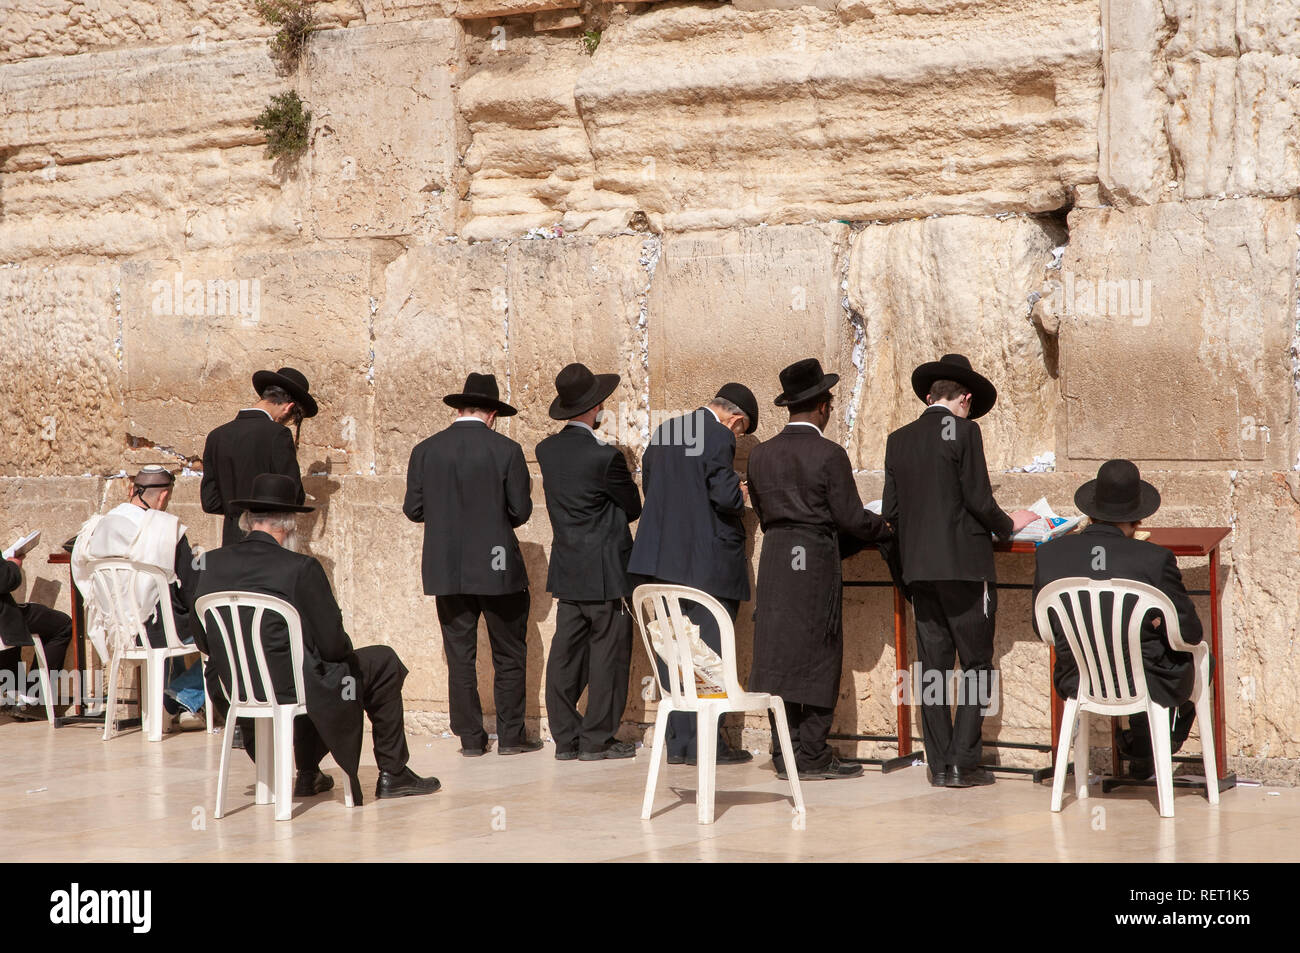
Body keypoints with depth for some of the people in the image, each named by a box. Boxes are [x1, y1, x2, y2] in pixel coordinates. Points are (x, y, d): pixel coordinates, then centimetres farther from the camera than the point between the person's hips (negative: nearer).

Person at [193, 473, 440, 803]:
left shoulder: (211, 564, -2)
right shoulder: (301, 568, -18)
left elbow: (204, 643, 6)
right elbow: (333, 645, -14)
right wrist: (346, 650, 9)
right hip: (291, 688, -6)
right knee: (383, 663, 16)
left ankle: (308, 774, 38)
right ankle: (392, 773, 25)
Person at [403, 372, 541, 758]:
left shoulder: (425, 451, -1)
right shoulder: (506, 451, -8)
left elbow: (413, 509, 2)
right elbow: (521, 511, -6)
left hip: (447, 569, 2)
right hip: (498, 568, -2)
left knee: (460, 657, 9)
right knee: (509, 655, 9)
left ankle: (470, 738, 10)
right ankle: (510, 735, 10)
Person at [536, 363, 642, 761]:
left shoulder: (547, 450, 4)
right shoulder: (604, 456, -17)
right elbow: (633, 507, -2)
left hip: (566, 570, 7)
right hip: (604, 571, -7)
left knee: (566, 652, 9)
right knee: (607, 652, 2)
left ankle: (565, 738, 12)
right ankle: (597, 739, 5)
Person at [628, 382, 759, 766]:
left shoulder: (665, 431, 12)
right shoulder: (719, 438, -12)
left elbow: (649, 486, 18)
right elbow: (725, 494, -18)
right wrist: (742, 496, 3)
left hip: (665, 559, 7)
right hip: (708, 562, -7)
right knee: (710, 652, -1)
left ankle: (677, 742, 12)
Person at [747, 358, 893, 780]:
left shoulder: (761, 454, 7)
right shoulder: (829, 455, -10)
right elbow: (850, 518, -9)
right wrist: (889, 527, 9)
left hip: (774, 556, 5)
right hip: (817, 558, -5)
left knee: (779, 653, 7)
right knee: (818, 655, 1)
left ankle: (785, 754, 9)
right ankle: (812, 756, 1)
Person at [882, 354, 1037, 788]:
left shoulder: (898, 440, 9)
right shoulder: (964, 431, -7)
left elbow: (890, 511, 9)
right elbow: (978, 500, -11)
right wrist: (1008, 525, 7)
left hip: (918, 569, 5)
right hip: (965, 565, -5)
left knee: (933, 666, 8)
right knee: (976, 665, 2)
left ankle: (939, 764, 8)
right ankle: (963, 761, -3)